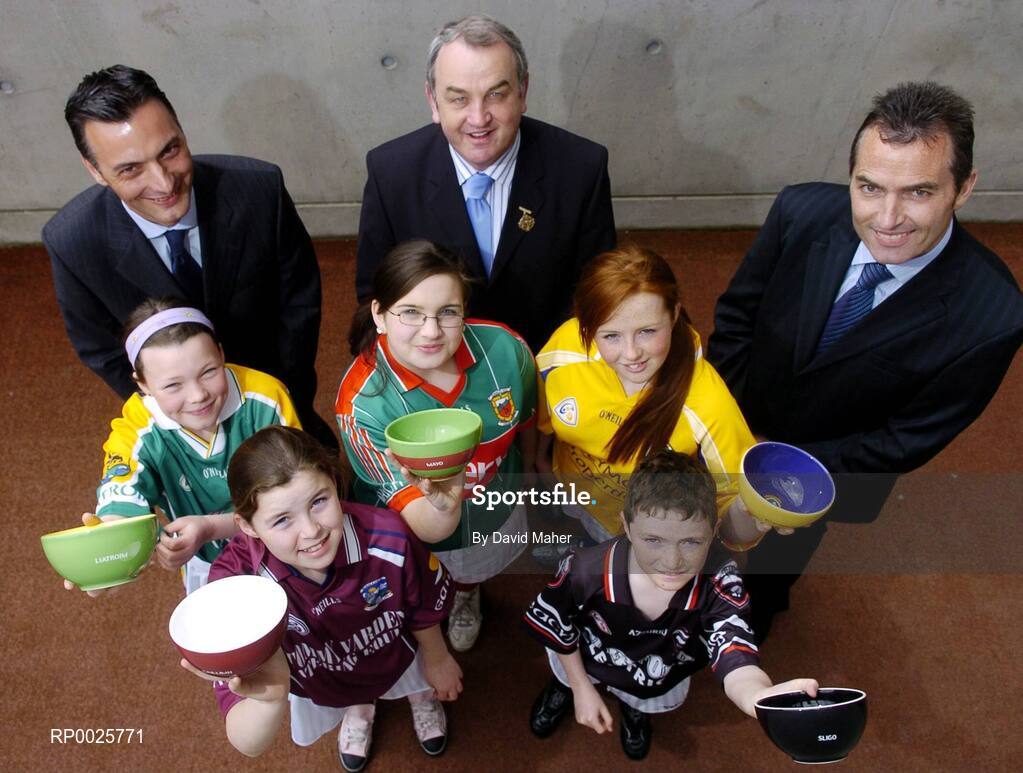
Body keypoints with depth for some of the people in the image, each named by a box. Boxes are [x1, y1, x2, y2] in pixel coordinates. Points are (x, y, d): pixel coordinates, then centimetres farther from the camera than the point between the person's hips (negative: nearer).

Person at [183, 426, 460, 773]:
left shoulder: (388, 540, -41)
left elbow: (424, 606, -15)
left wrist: (437, 659, 3)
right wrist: (270, 697, -62)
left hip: (398, 659, 0)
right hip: (316, 689, 0)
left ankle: (421, 695, 70)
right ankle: (356, 709, 70)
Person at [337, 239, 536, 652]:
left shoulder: (504, 348, -29)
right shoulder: (362, 402, -37)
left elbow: (527, 423, -5)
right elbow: (428, 529, -38)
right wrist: (440, 502, -61)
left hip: (497, 517, 3)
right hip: (409, 541, -2)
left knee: (472, 575, 37)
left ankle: (466, 594, 73)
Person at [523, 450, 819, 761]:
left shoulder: (720, 585, -40)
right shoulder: (586, 571, -40)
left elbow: (734, 659, -53)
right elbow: (552, 624, -18)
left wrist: (762, 696, -77)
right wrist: (582, 689, -8)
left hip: (659, 686, 1)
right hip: (583, 662, 0)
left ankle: (635, 708, 66)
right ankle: (564, 687, 66)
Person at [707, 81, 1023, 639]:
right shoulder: (803, 211, -26)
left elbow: (909, 441, -21)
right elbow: (736, 314, -12)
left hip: (831, 466, -2)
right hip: (739, 421, 2)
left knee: (782, 547, 29)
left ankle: (757, 610, 65)